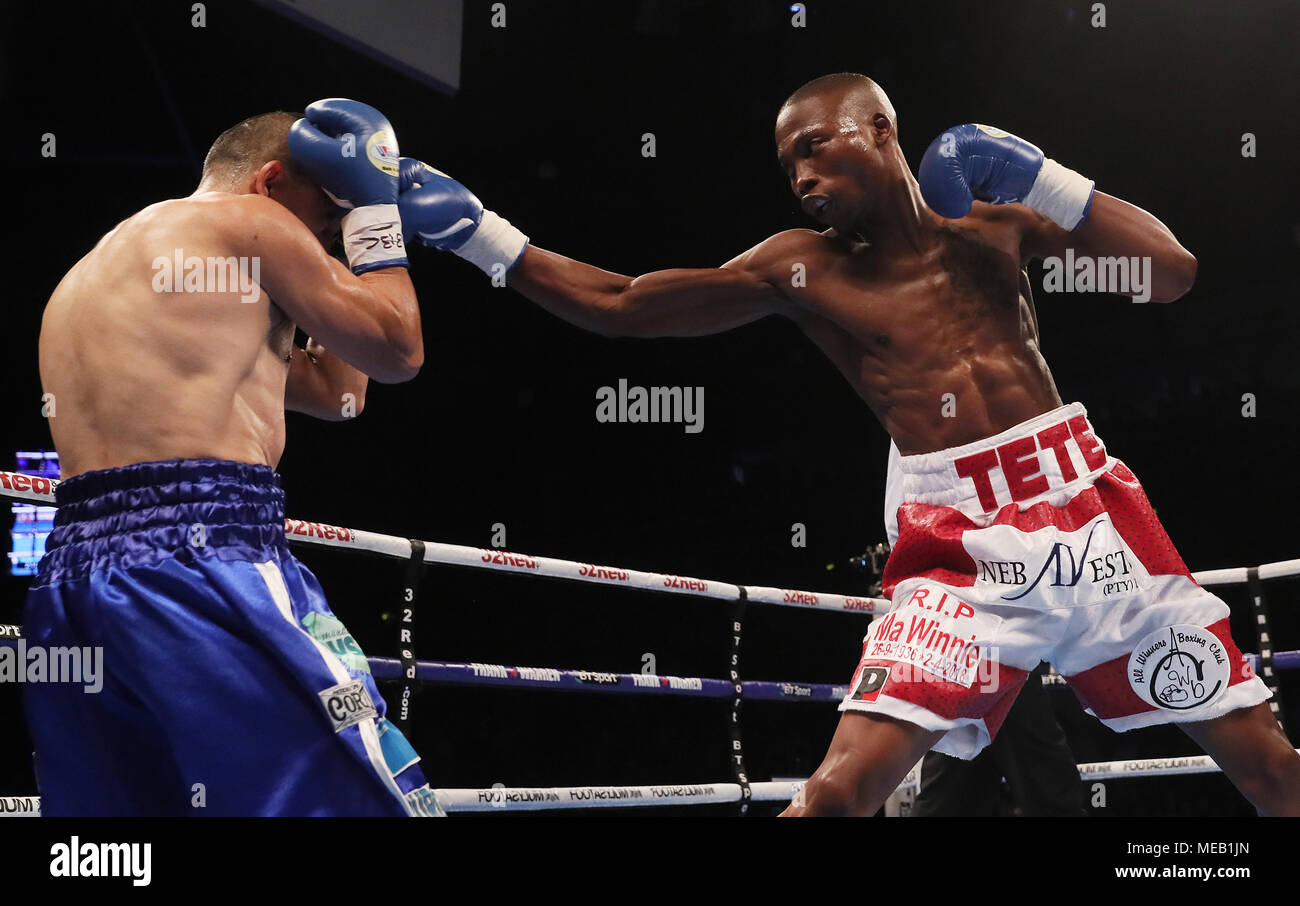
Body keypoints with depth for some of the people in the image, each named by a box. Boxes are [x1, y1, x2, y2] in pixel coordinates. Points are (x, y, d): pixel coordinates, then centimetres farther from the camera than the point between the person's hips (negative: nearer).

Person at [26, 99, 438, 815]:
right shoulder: (248, 218, 6)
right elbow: (396, 351, 9)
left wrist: (351, 228, 36)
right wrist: (372, 211, 20)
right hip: (201, 551, -9)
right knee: (369, 797, -11)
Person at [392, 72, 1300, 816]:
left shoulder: (992, 224, 6)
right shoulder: (803, 270, 3)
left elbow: (1172, 273, 0)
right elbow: (619, 303, 2)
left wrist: (1038, 180, -7)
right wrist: (482, 235, -4)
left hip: (1087, 508, 2)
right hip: (960, 547, -1)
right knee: (842, 786, -17)